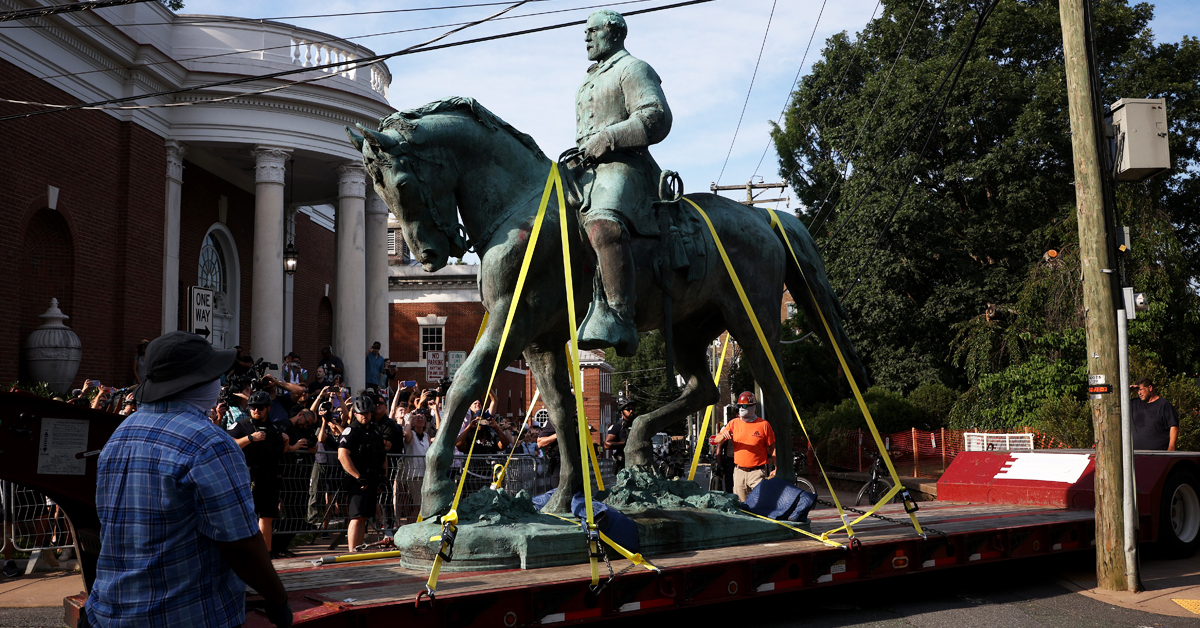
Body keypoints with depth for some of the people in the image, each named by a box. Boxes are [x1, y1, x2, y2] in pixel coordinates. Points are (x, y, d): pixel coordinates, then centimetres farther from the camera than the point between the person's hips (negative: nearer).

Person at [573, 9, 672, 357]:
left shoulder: (633, 69, 5)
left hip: (623, 164, -10)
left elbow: (657, 118, -11)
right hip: (589, 170, 10)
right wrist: (579, 153, 19)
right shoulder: (591, 80, 32)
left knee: (603, 224, -37)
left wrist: (608, 138, -16)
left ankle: (617, 320, -46)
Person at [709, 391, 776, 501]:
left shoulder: (764, 425, 0)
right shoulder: (734, 423, 9)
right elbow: (717, 441, 8)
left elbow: (772, 448, 4)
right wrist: (723, 435, -16)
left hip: (757, 472, -3)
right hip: (739, 472, 3)